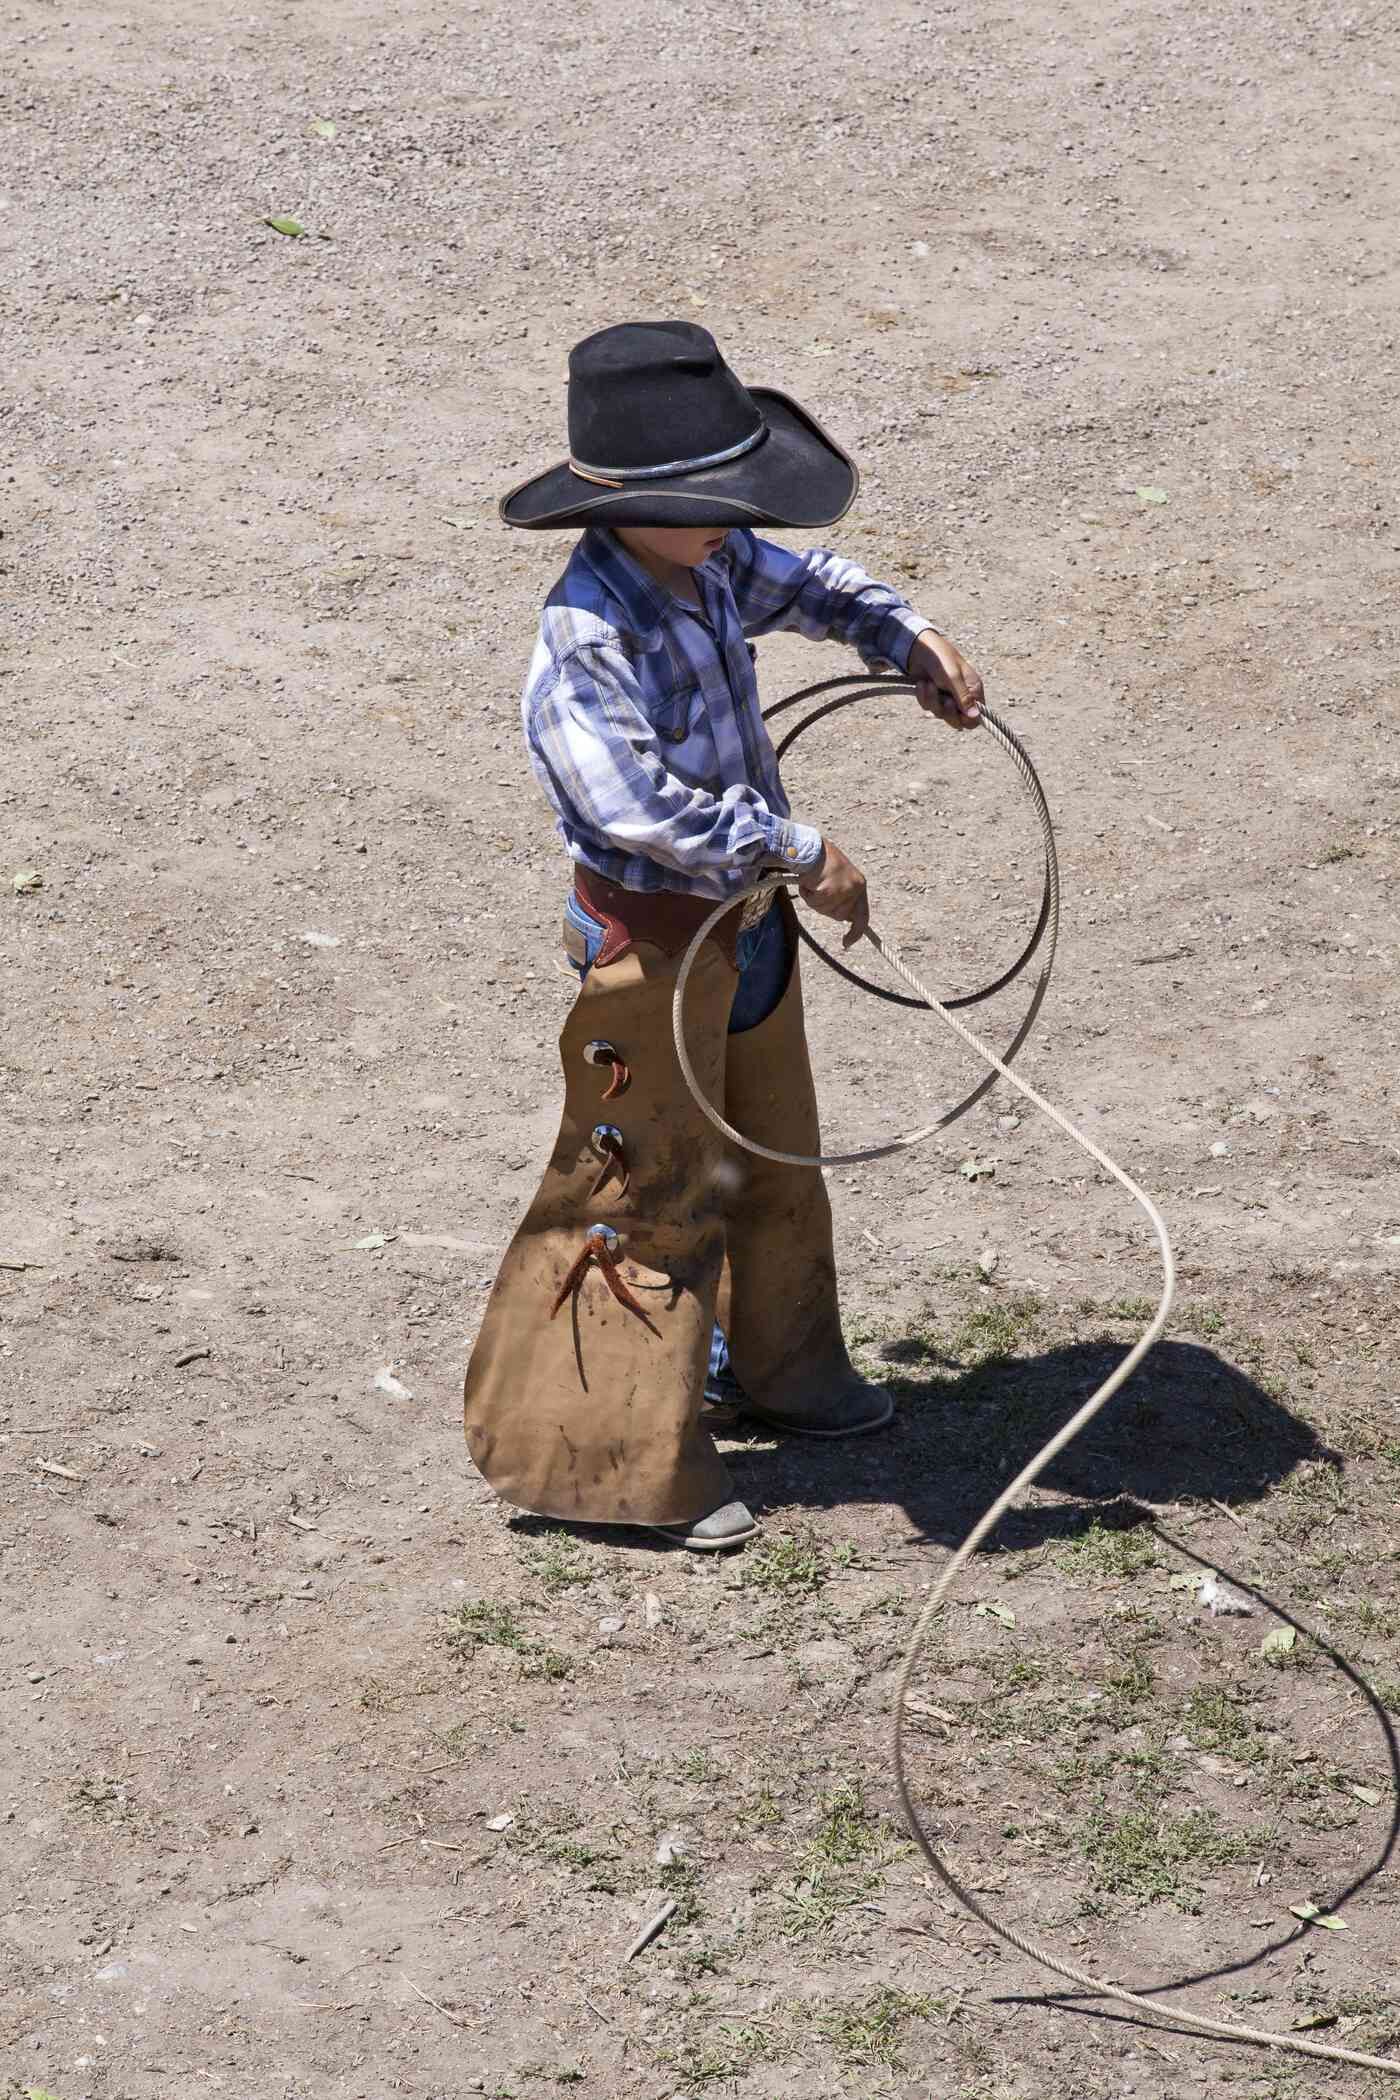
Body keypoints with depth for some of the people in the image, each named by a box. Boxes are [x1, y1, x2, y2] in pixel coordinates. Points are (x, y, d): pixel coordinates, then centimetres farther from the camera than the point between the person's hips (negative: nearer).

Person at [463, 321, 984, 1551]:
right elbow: (640, 807, -37)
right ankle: (624, 1458, 14)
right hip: (651, 939, -9)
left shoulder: (711, 561, -3)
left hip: (743, 912, 9)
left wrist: (909, 640, 2)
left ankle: (776, 1368, 45)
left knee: (773, 1156, 24)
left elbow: (802, 585, 19)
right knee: (654, 1193, 1)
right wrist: (799, 851, -31)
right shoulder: (588, 639, -30)